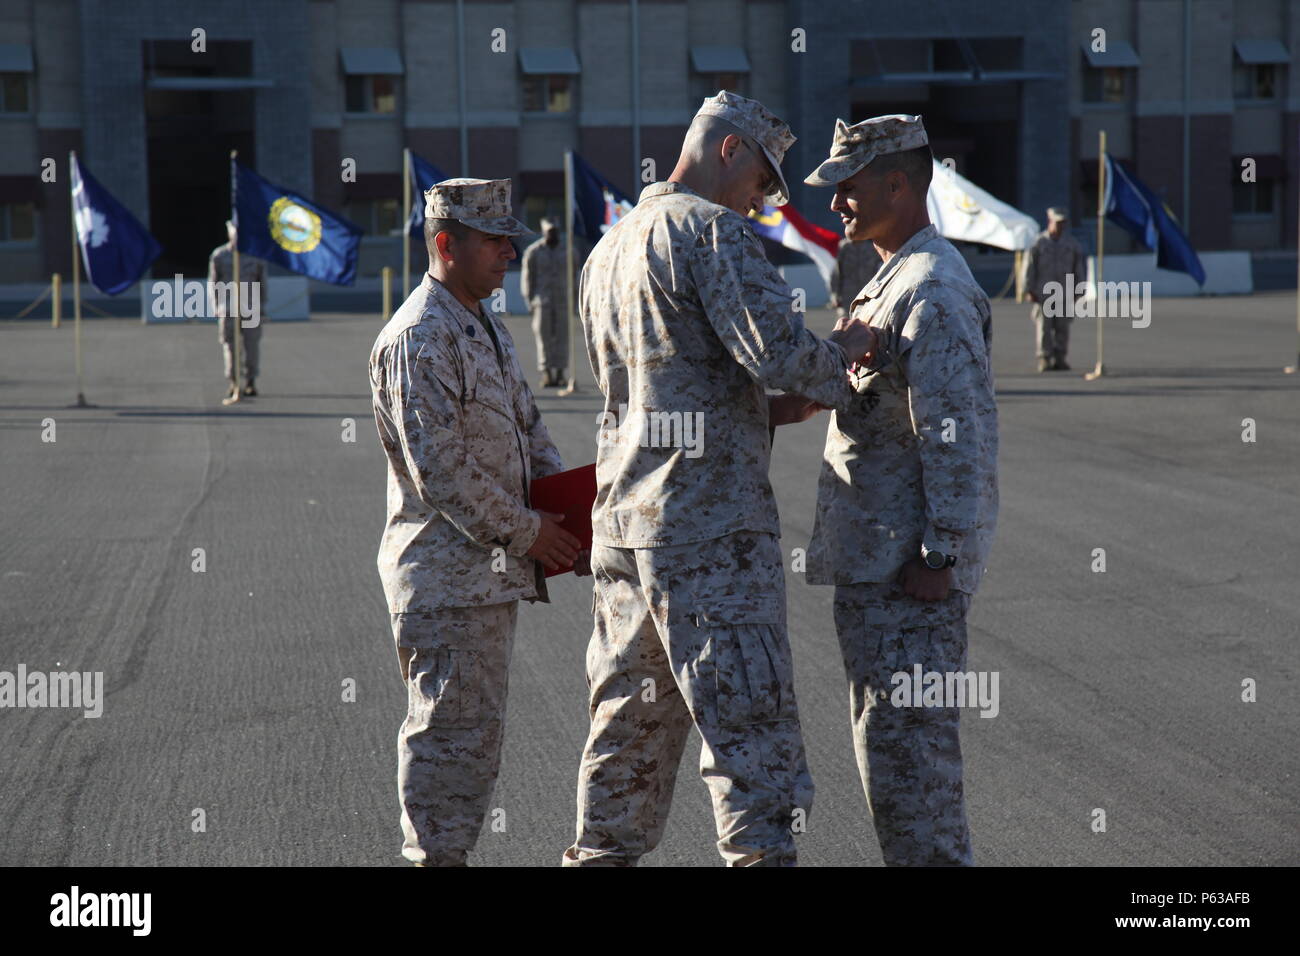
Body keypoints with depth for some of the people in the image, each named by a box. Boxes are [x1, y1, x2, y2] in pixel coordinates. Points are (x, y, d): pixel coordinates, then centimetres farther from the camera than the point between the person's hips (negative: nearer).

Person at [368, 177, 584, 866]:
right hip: (448, 572, -10)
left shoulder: (486, 328, 16)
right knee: (454, 726, -7)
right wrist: (526, 530, -14)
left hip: (494, 569, 10)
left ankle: (449, 851, 24)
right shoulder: (419, 338, -16)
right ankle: (437, 854, -1)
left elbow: (526, 427, 23)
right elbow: (440, 471, -21)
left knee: (476, 726, 15)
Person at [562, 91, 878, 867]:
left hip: (624, 519, 9)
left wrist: (773, 410, 18)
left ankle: (603, 851, 19)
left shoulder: (608, 252, 21)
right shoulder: (711, 229, -8)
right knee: (751, 720, -7)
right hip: (711, 523, -9)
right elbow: (779, 351, -20)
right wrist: (842, 355, 0)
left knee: (632, 724, 15)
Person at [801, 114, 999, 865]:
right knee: (891, 737, 16)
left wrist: (941, 555, -23)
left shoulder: (933, 290, -16)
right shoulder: (895, 282, 18)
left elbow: (962, 435, -22)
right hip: (875, 552, 11)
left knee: (905, 737, -8)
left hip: (910, 562, -11)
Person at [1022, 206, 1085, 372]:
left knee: (1062, 327, 1)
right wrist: (1029, 290, -3)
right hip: (1043, 292, -3)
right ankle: (1044, 360, -2)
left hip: (1064, 293, 3)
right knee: (1044, 326, -5)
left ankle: (1059, 359, 7)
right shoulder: (1039, 242, 0)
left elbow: (1080, 265, 13)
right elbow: (1029, 266, 0)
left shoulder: (1071, 243, 8)